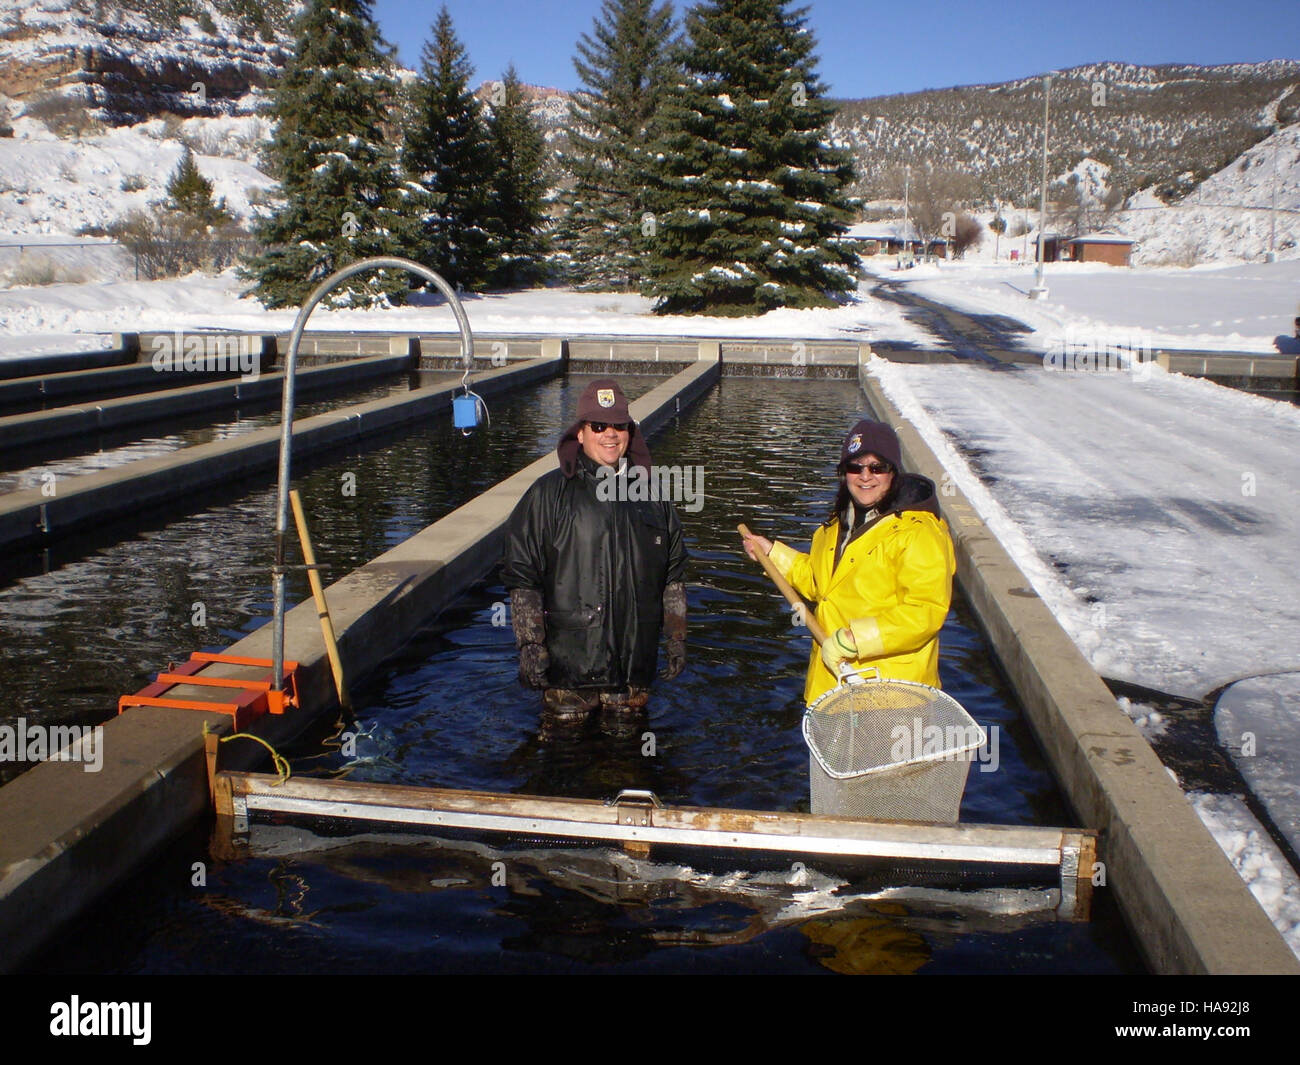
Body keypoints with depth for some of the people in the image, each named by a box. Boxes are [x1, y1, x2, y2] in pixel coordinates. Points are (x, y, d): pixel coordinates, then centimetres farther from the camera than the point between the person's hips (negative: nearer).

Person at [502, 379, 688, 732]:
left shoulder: (651, 494, 9)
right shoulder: (549, 494, -4)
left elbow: (674, 575, 16)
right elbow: (522, 577, -5)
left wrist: (677, 638, 13)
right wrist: (530, 644, -10)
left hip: (635, 663, 4)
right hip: (568, 660, -3)